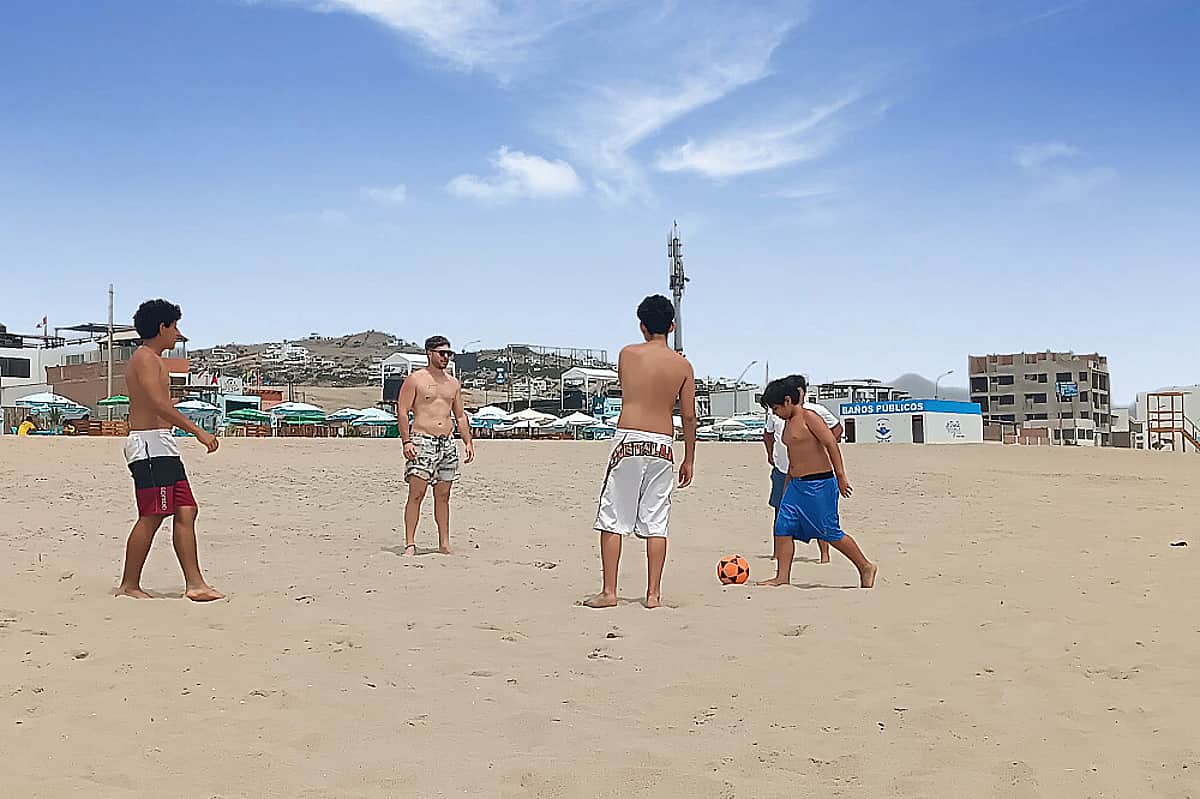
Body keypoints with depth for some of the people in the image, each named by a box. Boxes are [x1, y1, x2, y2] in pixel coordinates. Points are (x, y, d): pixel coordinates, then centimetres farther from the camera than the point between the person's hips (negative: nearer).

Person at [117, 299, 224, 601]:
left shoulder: (154, 360, 23)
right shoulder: (145, 358, -9)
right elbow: (158, 403, -23)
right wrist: (198, 431, -25)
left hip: (163, 446, 10)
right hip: (149, 443, -10)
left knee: (186, 511, 3)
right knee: (152, 517, -7)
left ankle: (194, 583, 1)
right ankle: (129, 585, 2)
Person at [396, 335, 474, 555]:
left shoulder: (453, 383, 17)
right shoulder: (415, 379, 0)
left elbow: (460, 416, 21)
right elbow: (402, 411, -5)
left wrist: (468, 441, 10)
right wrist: (406, 441, -15)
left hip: (448, 443, 5)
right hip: (422, 440, -5)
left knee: (443, 496, 8)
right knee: (416, 494, -10)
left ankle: (444, 543, 12)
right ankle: (410, 543, -8)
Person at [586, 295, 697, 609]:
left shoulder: (627, 354, 1)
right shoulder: (683, 365, 5)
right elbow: (689, 416, 5)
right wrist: (689, 459, 13)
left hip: (628, 441, -2)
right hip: (662, 445, 2)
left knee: (612, 519, 5)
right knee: (656, 523, 7)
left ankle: (609, 591, 3)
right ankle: (653, 593, 9)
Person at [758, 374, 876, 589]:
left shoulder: (810, 417, -13)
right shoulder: (789, 422, 14)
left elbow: (832, 444, -17)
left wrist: (841, 477, -19)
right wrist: (788, 485, 27)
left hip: (819, 484, -9)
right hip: (796, 484, 9)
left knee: (831, 533, -1)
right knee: (783, 527, 0)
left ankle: (866, 567, 15)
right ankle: (782, 577, 5)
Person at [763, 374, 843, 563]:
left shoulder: (817, 411, -3)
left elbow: (837, 428, 8)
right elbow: (768, 432, 24)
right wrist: (770, 454, 13)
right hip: (782, 470, 3)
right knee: (780, 512, 7)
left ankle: (825, 554, 1)